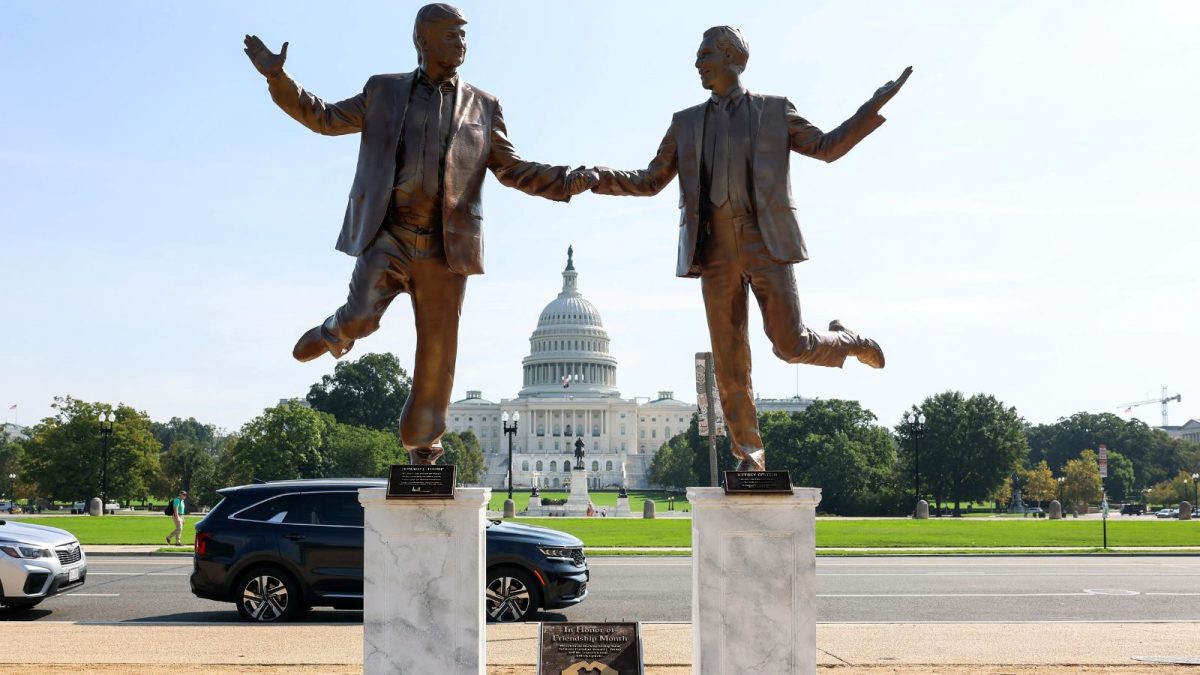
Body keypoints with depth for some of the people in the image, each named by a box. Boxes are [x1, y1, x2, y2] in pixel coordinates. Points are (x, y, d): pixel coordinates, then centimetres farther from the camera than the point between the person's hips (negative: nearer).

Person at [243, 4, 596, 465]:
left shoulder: (483, 106, 11)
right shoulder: (385, 91, 11)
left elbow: (511, 169, 12)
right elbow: (326, 118, 15)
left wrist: (568, 181, -3)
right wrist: (278, 78, 3)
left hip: (444, 247, 1)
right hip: (387, 235, -1)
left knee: (436, 356, 2)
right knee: (361, 317, -23)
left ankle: (422, 447, 23)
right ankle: (335, 332, 17)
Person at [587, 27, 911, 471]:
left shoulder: (773, 110, 10)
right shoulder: (686, 123, 16)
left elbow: (827, 147, 8)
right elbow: (650, 181, 15)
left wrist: (873, 108, -3)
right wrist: (599, 178, -1)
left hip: (765, 243, -3)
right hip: (715, 250, 3)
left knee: (791, 344, -8)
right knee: (729, 359, 0)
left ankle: (846, 341, 26)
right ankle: (749, 455, 11)